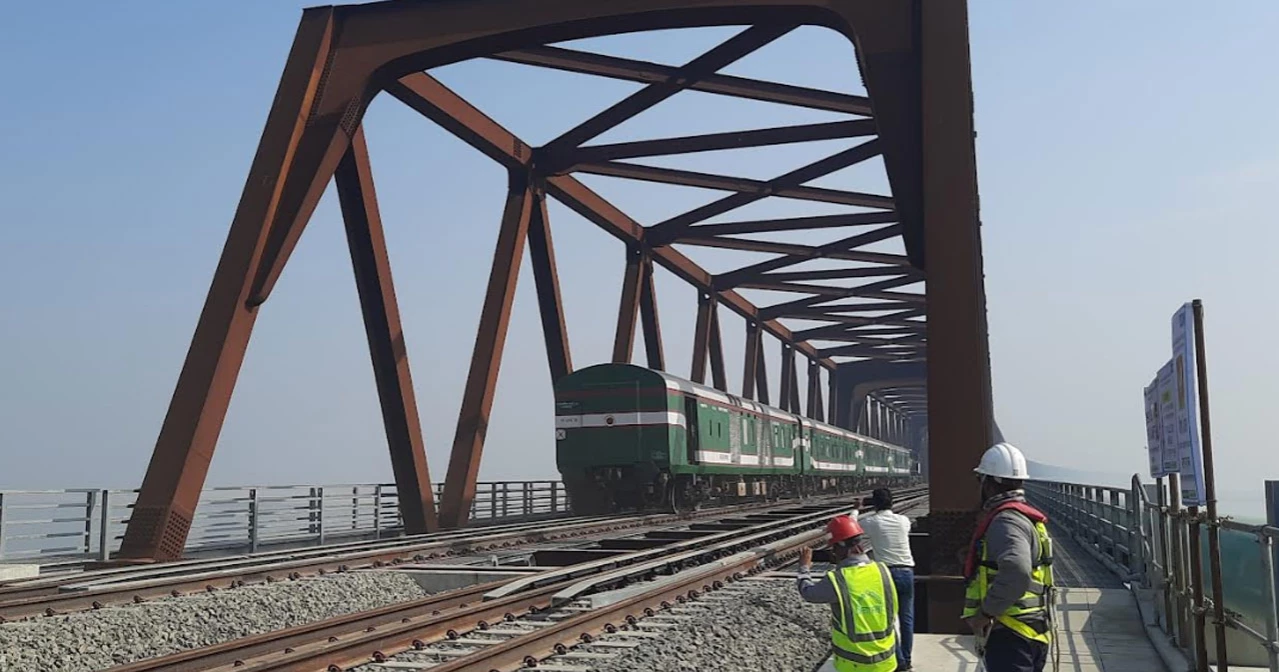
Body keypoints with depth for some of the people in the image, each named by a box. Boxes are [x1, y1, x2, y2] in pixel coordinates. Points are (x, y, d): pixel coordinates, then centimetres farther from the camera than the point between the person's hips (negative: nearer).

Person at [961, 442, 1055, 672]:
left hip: (1010, 636, -11)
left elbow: (1016, 572, -34)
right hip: (1030, 633, 11)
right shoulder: (1026, 517, 16)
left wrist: (986, 611, -24)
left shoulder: (1005, 521, -18)